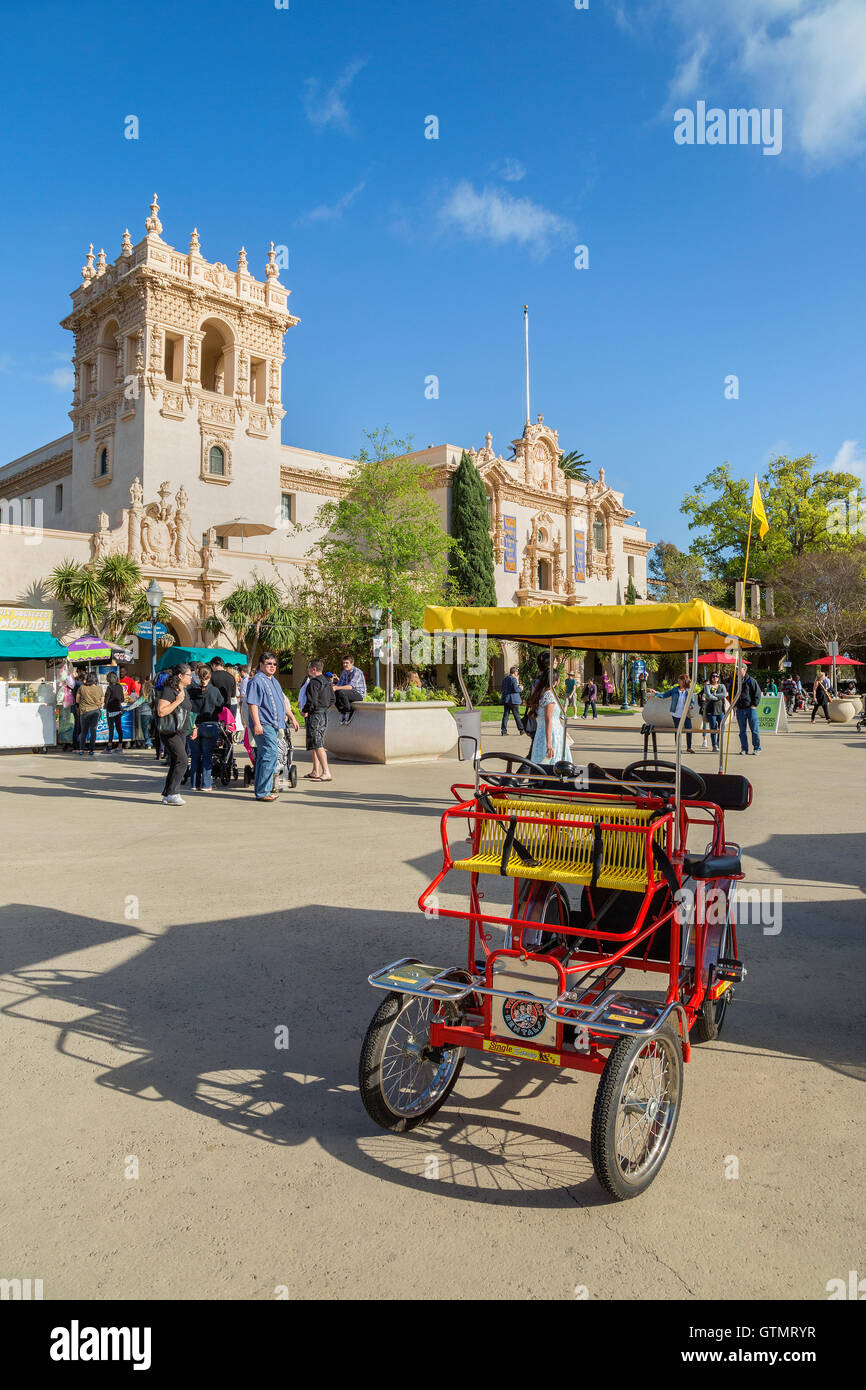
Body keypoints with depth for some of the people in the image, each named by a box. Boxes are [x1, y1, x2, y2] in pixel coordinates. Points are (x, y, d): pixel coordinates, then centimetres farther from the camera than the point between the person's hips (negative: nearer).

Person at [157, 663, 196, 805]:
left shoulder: (184, 691, 14)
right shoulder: (168, 691, -14)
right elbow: (161, 712, -23)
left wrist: (194, 727, 20)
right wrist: (177, 701, -21)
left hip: (181, 733, 9)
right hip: (170, 733, -9)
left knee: (175, 764, 9)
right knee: (182, 760, -16)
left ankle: (167, 795, 16)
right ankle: (172, 794, -11)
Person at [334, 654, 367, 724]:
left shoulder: (357, 672, -16)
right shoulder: (344, 672, 9)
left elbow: (351, 686, -27)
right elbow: (339, 684, 7)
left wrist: (337, 688, -36)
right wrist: (333, 687, -16)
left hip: (359, 694, -8)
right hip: (350, 692, 8)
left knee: (341, 692, -32)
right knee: (333, 693, -15)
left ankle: (349, 711, -15)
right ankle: (342, 712, -7)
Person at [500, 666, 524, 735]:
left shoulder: (505, 679, 12)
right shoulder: (513, 679, -12)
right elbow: (515, 689, -20)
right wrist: (520, 689, 1)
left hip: (506, 699, 7)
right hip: (513, 700, -7)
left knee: (505, 715, 5)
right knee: (517, 715, 2)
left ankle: (504, 731, 0)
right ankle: (521, 730, 10)